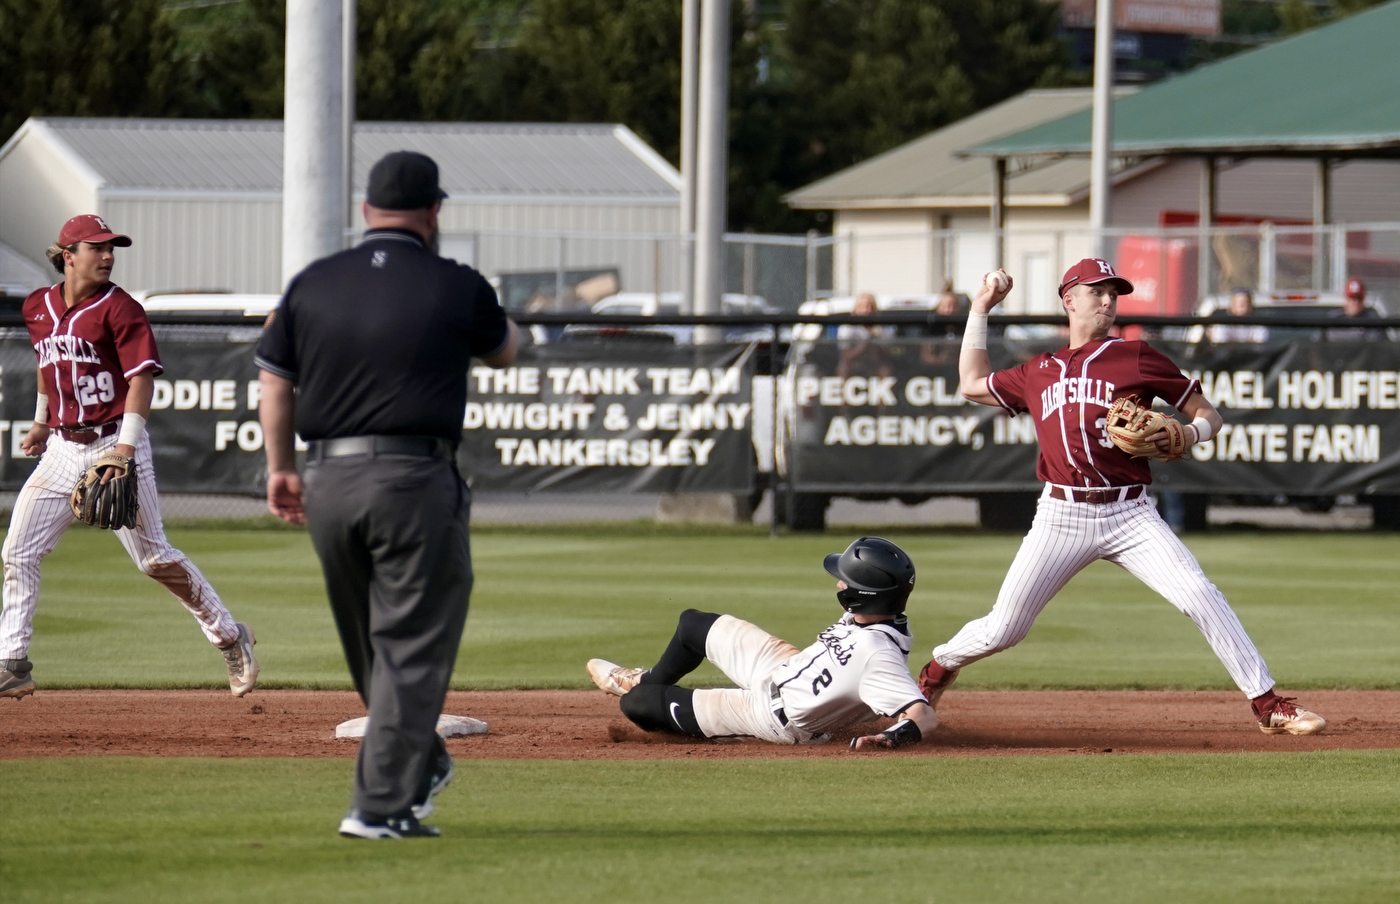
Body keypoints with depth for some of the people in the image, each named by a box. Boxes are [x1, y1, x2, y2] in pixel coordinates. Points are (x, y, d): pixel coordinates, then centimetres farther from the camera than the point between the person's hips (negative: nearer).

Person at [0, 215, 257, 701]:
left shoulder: (120, 309, -10)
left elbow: (141, 377, -15)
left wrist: (125, 448, -24)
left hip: (116, 443, -6)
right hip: (62, 450, 6)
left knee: (154, 557, -3)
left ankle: (230, 638, 12)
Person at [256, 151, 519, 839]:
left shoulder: (311, 285, 6)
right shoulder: (456, 288, -2)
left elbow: (274, 383, 11)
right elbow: (503, 351, 17)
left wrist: (281, 468, 21)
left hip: (327, 484, 4)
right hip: (414, 480, -4)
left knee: (369, 644, 19)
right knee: (411, 645, -1)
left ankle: (418, 766, 34)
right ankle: (382, 805, -6)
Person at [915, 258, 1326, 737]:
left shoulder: (1136, 358, 6)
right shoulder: (1040, 371, 16)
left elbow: (1208, 413, 7)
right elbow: (974, 384, 30)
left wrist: (1188, 434, -16)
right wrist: (980, 311, 29)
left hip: (1128, 514, -2)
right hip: (1061, 516, 2)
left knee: (1199, 594, -19)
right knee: (1002, 630, 1)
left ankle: (1268, 705, -15)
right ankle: (936, 670, 32)